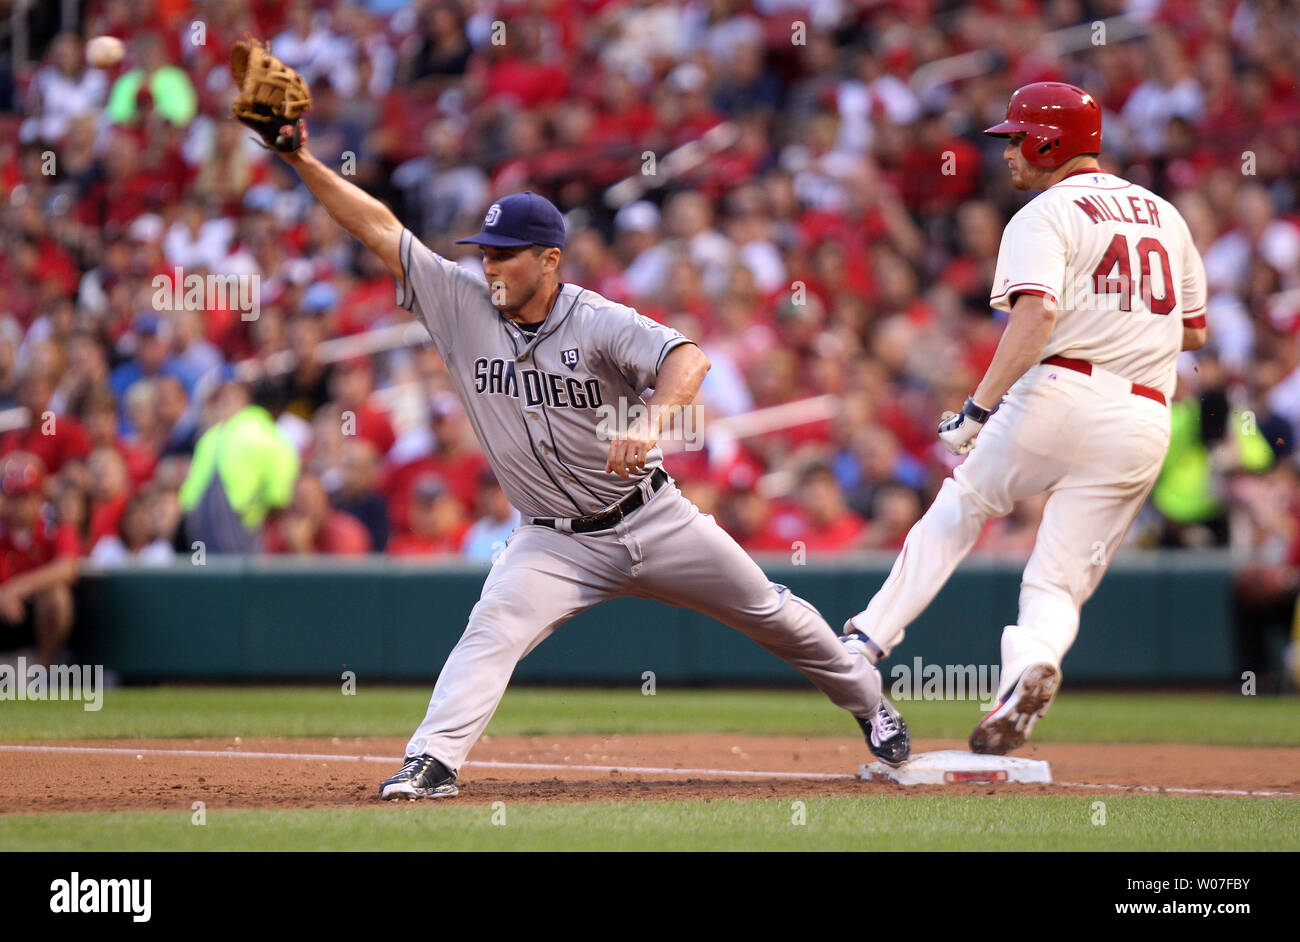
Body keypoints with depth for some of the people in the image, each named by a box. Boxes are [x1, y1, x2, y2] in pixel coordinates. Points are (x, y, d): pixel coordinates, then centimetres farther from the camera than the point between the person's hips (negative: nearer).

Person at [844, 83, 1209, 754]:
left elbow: (1036, 315, -19)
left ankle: (870, 639, 15)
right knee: (1058, 584, 5)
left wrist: (979, 408, -23)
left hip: (1060, 392, -5)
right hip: (1145, 423, 5)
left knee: (955, 509, 19)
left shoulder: (1044, 217, -1)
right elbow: (1194, 330, 25)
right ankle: (1032, 663, -26)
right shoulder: (1164, 215, 21)